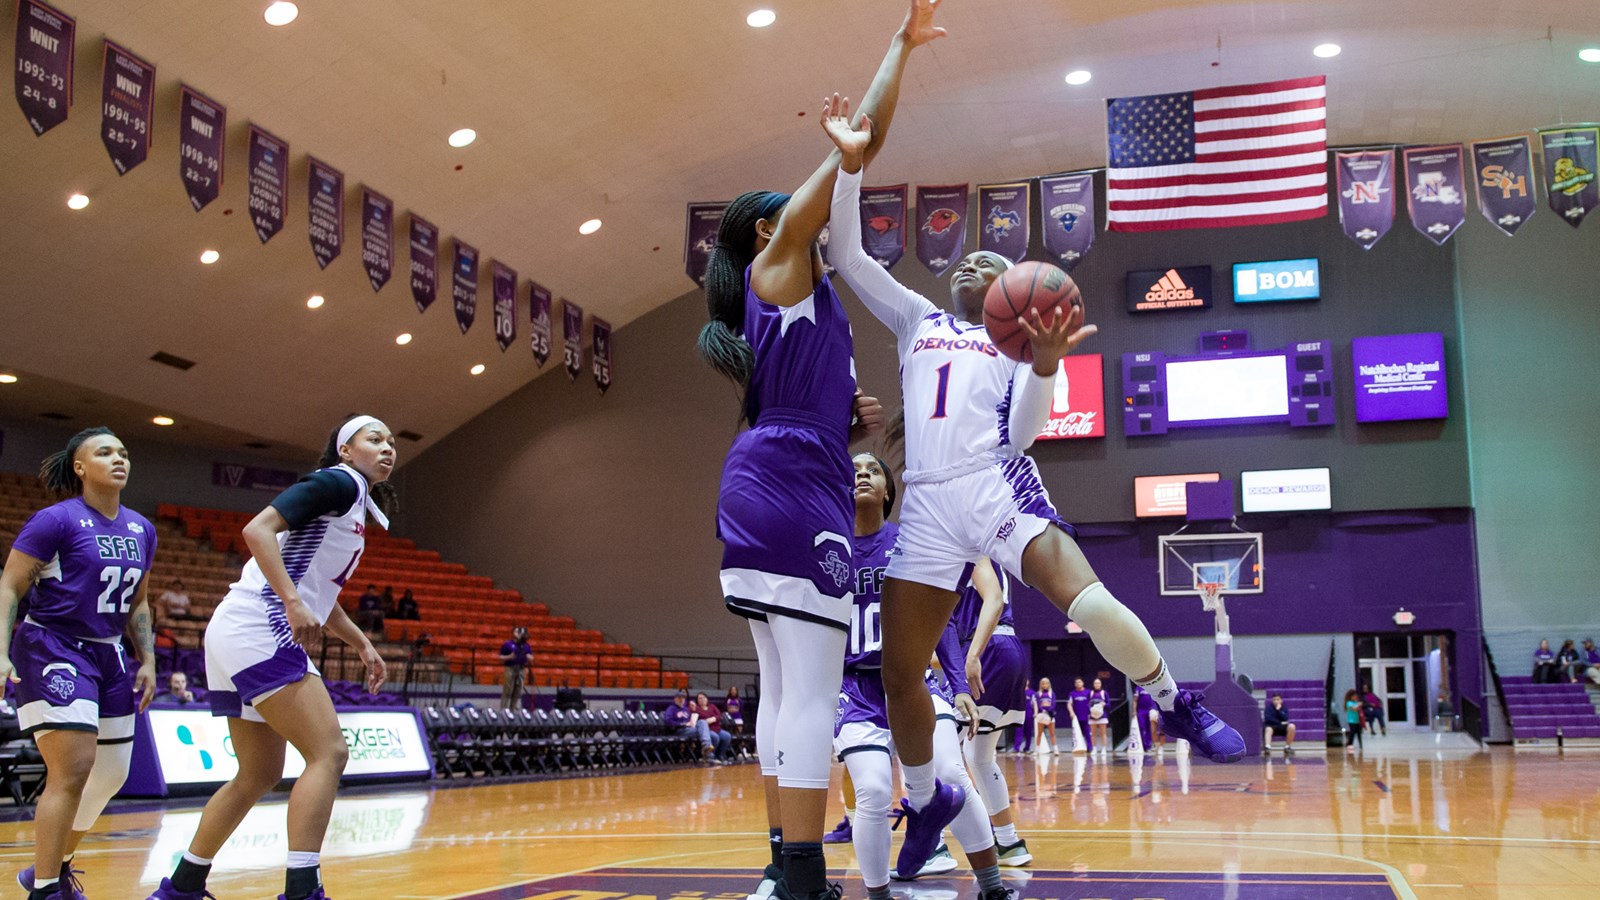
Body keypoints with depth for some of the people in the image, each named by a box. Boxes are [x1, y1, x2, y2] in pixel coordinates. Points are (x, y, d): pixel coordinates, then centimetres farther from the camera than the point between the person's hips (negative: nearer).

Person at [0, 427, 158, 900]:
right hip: (51, 650, -7)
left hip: (108, 656, 7)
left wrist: (147, 661, 12)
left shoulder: (141, 529, 9)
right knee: (73, 768, -16)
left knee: (111, 774, 11)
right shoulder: (56, 519, -10)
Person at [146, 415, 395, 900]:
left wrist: (362, 644, 24)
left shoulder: (356, 506, 22)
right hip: (257, 629, -10)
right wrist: (293, 602, -27)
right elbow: (258, 529, -19)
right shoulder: (339, 482, -6)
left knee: (260, 774, 16)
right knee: (328, 753, -16)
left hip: (238, 639, 10)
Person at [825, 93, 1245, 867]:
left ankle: (1176, 706, 1)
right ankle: (928, 801, 26)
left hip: (997, 487, -3)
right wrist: (850, 161, 8)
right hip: (928, 504, 3)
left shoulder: (1016, 339, 16)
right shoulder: (916, 319, 24)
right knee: (898, 672, 2)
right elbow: (846, 254, 18)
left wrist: (1045, 365, -14)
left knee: (1091, 604, -27)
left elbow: (1022, 434, 3)